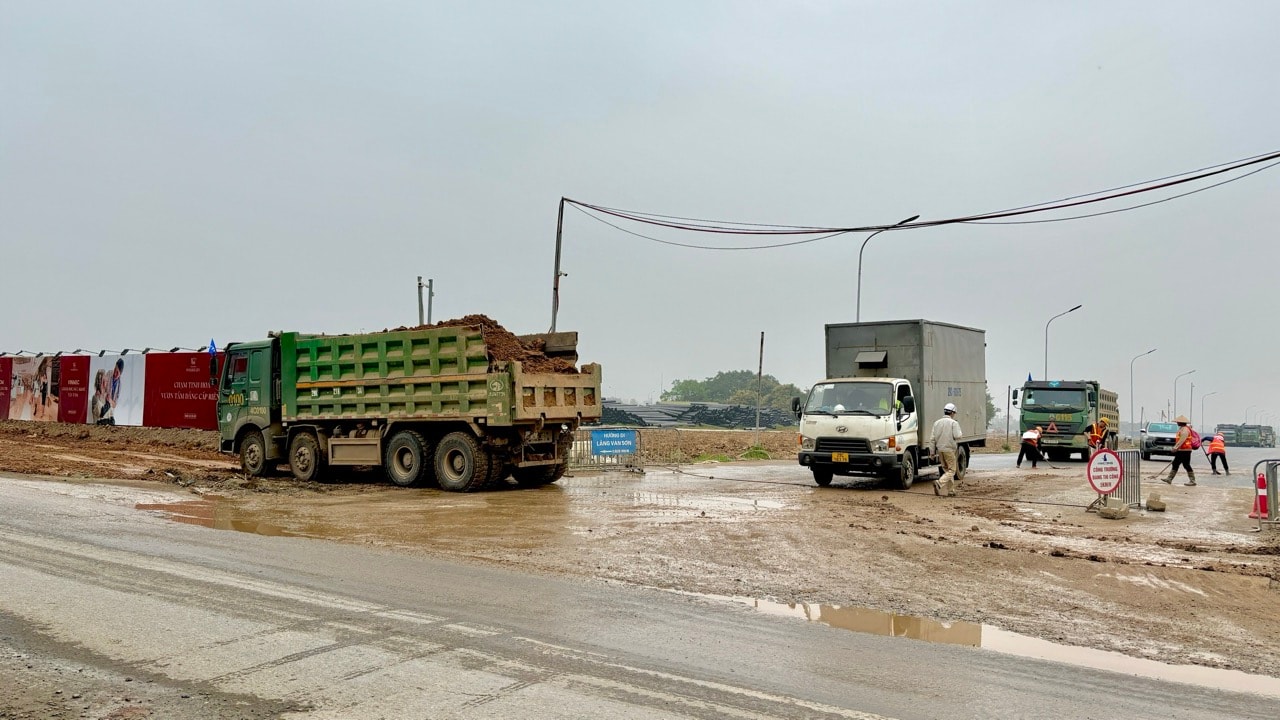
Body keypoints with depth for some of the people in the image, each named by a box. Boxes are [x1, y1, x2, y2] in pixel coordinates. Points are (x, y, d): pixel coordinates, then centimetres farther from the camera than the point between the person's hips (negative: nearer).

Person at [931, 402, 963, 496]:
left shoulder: (937, 422, 9)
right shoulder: (953, 423, -7)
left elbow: (933, 438, 7)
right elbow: (957, 436, -17)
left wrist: (933, 452, 11)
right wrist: (960, 433, 7)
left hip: (940, 449, 6)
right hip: (949, 450, -6)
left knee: (946, 470, 15)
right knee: (951, 470, -2)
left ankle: (951, 491, 15)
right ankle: (939, 483, -24)